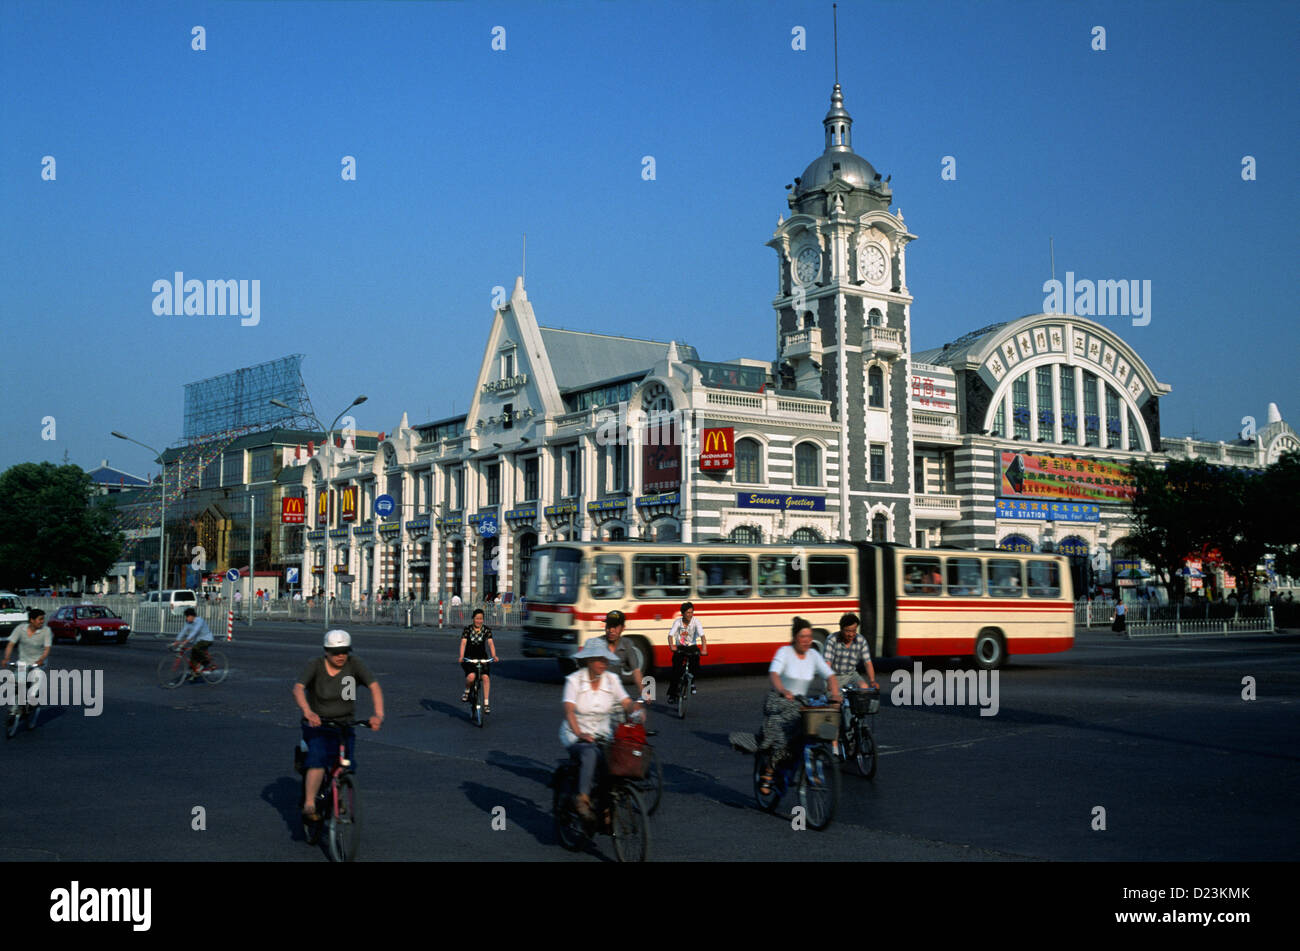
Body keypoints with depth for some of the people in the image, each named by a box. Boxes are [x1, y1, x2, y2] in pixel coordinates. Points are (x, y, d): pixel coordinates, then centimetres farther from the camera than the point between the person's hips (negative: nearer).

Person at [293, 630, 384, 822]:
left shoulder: (354, 664, -6)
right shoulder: (315, 665, -10)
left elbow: (374, 686, -17)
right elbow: (298, 689, -25)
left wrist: (378, 715, -33)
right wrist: (307, 711, -44)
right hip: (317, 725, -2)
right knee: (319, 758, -27)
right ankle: (309, 805, -23)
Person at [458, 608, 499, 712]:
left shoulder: (487, 630, 0)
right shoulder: (467, 629, -3)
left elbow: (490, 643, -12)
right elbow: (463, 643, -15)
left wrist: (494, 655, -29)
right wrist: (461, 656, -31)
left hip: (482, 658, 1)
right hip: (469, 658, -1)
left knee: (486, 677, -21)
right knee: (471, 676, -28)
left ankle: (486, 702, -12)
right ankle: (466, 691, 4)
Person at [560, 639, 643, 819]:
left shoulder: (611, 679, 6)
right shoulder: (574, 680, -6)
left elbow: (627, 703, -2)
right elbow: (569, 710, -19)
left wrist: (637, 706, -28)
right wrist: (579, 733, -37)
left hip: (603, 735, 4)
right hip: (576, 736, -3)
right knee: (590, 753, -36)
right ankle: (582, 799, -32)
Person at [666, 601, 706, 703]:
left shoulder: (695, 620, -12)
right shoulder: (677, 621, -10)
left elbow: (702, 635, -24)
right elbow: (671, 634, -22)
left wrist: (704, 649, -40)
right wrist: (671, 646, -43)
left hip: (692, 647, 0)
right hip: (680, 647, 0)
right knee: (676, 670, -15)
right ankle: (672, 694, -5)